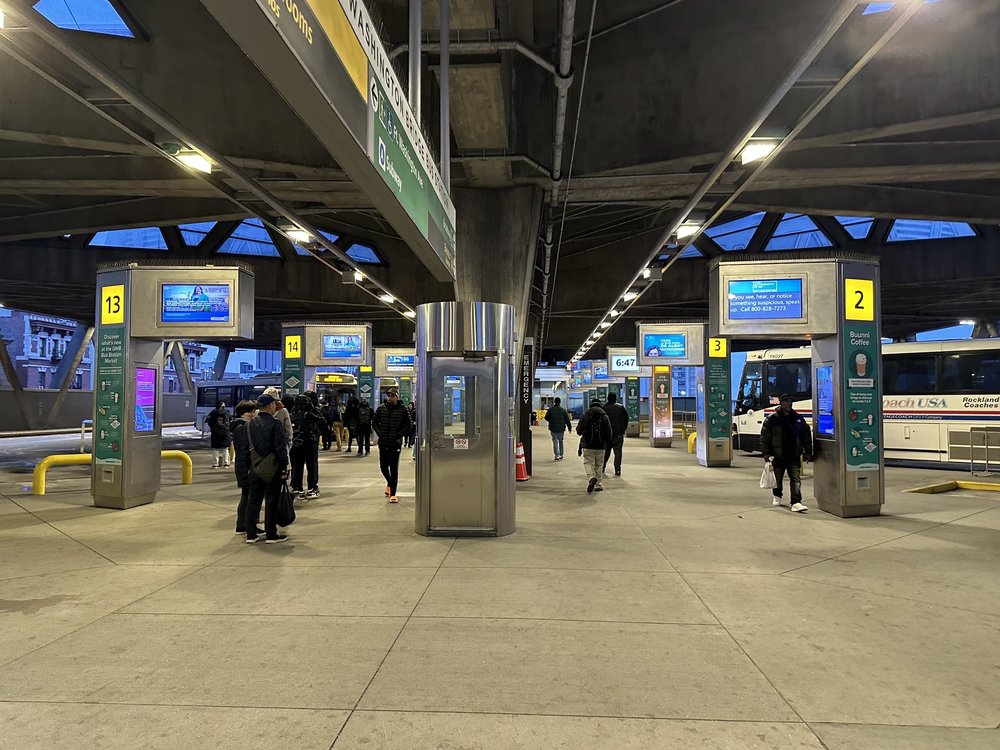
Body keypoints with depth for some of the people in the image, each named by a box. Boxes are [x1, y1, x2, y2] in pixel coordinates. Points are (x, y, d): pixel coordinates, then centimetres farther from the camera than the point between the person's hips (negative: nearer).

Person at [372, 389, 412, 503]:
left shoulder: (403, 410, -3)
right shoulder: (381, 409, 4)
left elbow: (408, 426, 1)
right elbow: (374, 422, 14)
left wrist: (399, 435, -9)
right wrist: (379, 433, 1)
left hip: (396, 443, -3)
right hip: (383, 443, 3)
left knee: (394, 468, -4)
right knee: (383, 466, 13)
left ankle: (393, 494, 2)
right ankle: (389, 483, 43)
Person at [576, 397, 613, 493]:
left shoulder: (585, 415, -1)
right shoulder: (605, 416, 1)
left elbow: (579, 431, 1)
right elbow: (609, 433, -1)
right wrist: (607, 444, 14)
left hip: (588, 446, -1)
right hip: (601, 446, 1)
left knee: (588, 463, 5)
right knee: (599, 465, 12)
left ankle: (591, 478, -23)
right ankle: (597, 485, 14)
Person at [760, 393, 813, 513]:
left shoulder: (798, 418, 7)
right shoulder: (772, 419, -3)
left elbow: (806, 435, 13)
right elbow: (765, 437, -3)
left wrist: (808, 452, 10)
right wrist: (766, 453, -7)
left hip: (794, 456, 1)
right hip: (778, 456, -1)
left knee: (796, 479, -7)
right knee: (778, 478, 14)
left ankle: (796, 503, -11)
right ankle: (777, 496, 37)